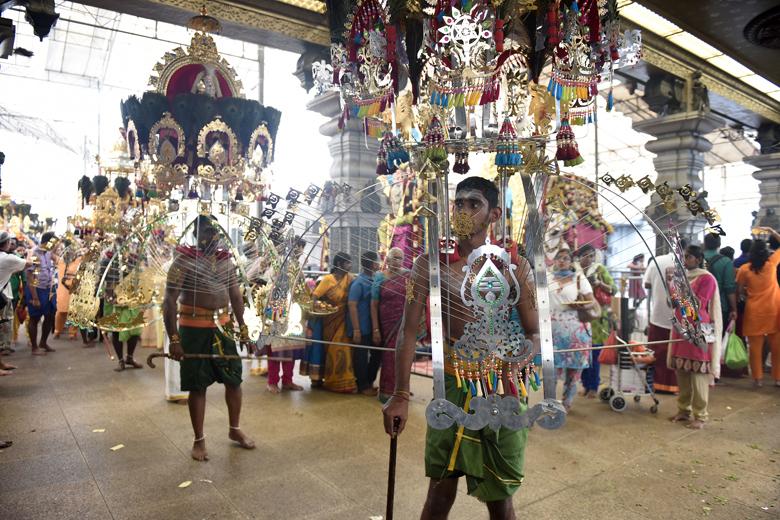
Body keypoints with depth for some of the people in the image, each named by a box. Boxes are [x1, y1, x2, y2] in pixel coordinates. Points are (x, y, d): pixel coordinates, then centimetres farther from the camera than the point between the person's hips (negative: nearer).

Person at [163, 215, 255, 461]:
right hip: (195, 329, -5)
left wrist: (243, 330, 8)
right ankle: (199, 440, 21)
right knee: (198, 385, 5)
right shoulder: (184, 260, -10)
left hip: (222, 327, 5)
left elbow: (236, 296, 11)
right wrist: (173, 339, -19)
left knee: (234, 379, 11)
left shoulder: (225, 260, 6)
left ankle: (234, 429, 31)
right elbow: (170, 301, -14)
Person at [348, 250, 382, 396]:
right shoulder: (358, 282, -13)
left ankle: (369, 381, 30)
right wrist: (356, 329, -20)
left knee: (377, 354, 14)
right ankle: (363, 386, 19)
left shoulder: (374, 281, 9)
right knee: (361, 357, 5)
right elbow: (351, 305, -17)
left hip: (372, 327, 8)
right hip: (362, 328, -8)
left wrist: (377, 326, 10)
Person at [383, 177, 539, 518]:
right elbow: (409, 331, -4)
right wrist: (401, 395, -7)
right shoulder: (431, 263, -4)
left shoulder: (515, 268, -4)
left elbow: (533, 334, 2)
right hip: (450, 387, 0)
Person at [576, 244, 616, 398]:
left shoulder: (600, 269, 2)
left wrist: (599, 284, -16)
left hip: (596, 318, -2)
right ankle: (586, 385, 20)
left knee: (594, 354, -1)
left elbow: (614, 289, 0)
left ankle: (594, 387, 13)